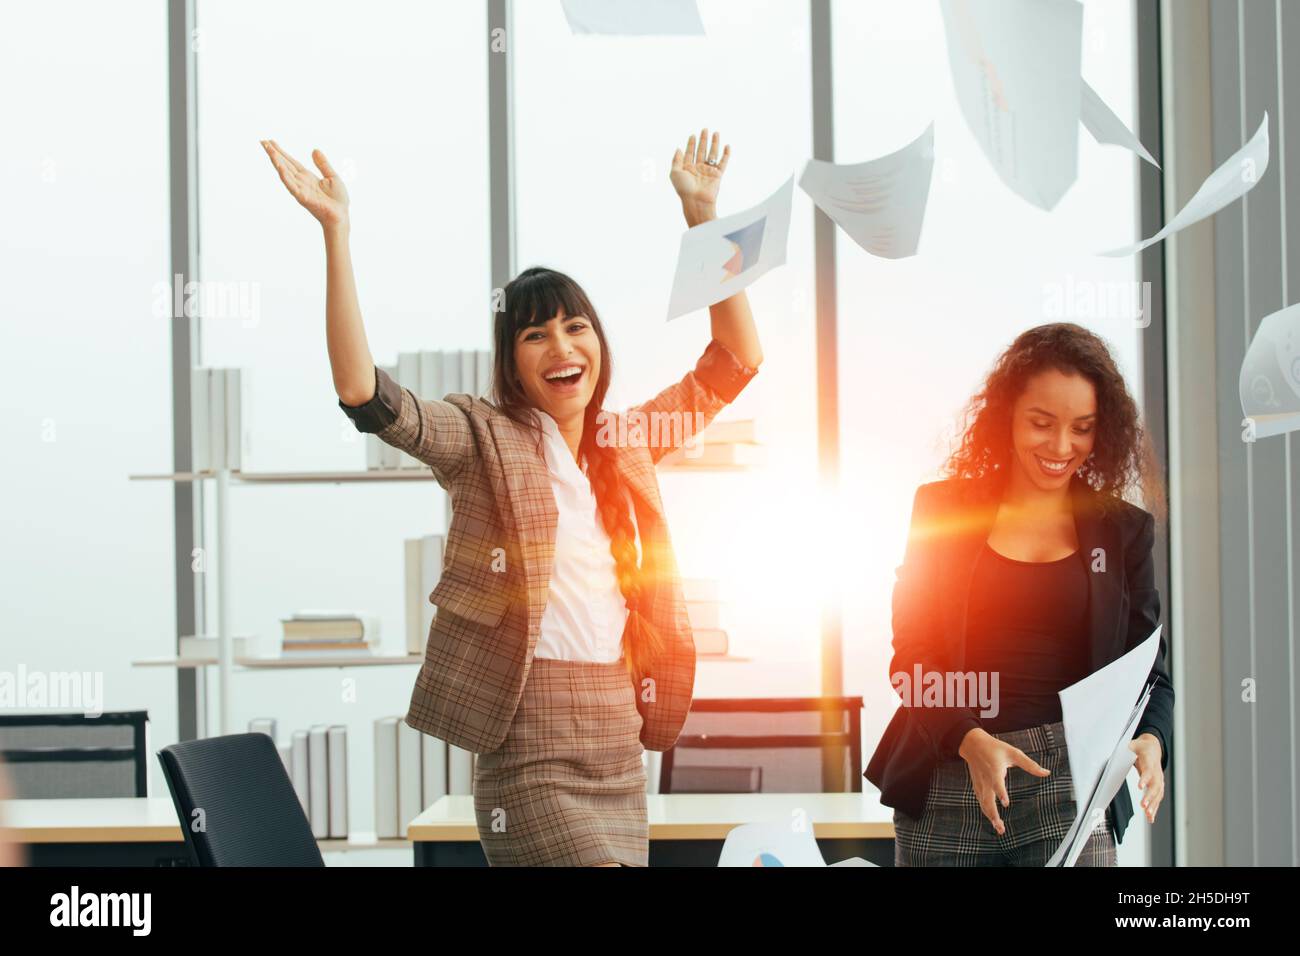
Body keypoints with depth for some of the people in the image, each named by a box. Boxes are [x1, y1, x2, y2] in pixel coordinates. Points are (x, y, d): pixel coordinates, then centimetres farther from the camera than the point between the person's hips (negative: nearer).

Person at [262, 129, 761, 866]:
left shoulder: (628, 443, 14)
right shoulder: (483, 438, -2)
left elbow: (736, 363, 17)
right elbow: (365, 395, -17)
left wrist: (703, 215, 12)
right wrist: (337, 231, -22)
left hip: (619, 743, 6)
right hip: (531, 753, -6)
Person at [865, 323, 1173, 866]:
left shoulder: (1122, 531, 9)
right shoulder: (941, 510, 7)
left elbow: (1147, 670, 8)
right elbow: (912, 656, 3)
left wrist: (1150, 741, -15)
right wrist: (970, 741, -15)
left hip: (1069, 779, 0)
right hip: (945, 777, 1)